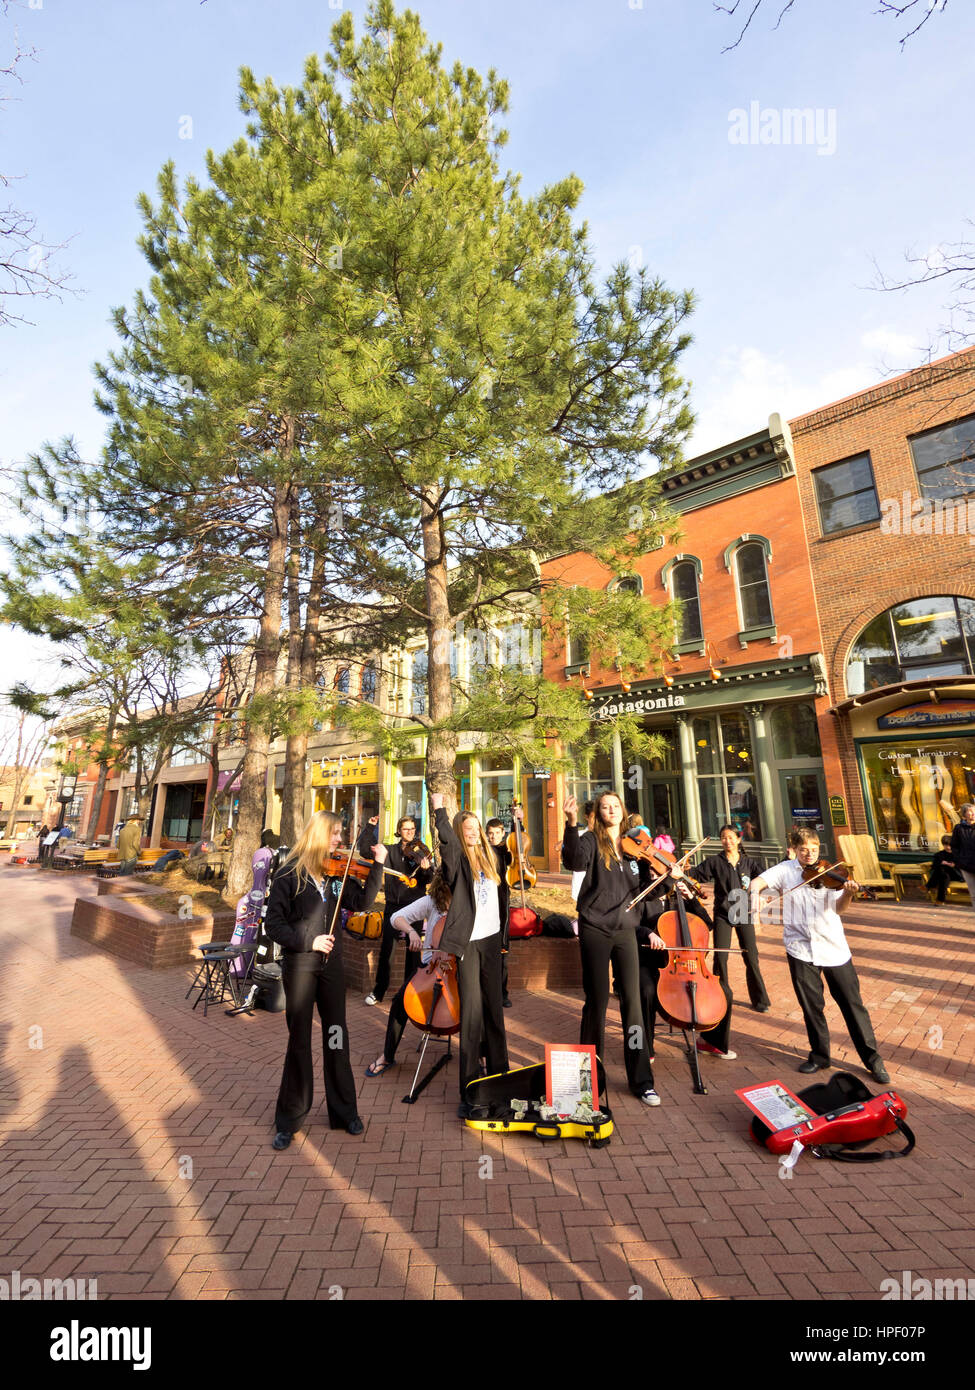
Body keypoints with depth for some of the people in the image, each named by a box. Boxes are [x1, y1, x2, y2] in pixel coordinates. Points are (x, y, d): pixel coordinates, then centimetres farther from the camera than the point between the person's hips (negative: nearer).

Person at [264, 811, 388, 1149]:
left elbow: (362, 902, -7)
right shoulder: (290, 874, -10)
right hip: (299, 965, -3)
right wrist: (308, 941, -19)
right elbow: (273, 924, -10)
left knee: (336, 1036, 13)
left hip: (331, 963, 4)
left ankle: (344, 1111, 30)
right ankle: (289, 1119, 29)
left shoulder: (337, 873, 1)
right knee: (299, 1039, 9)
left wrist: (377, 866, -15)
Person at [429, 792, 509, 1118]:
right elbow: (446, 839, -28)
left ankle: (498, 1072, 31)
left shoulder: (488, 857, 9)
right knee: (472, 1010, -5)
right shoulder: (457, 859, -7)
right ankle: (469, 1089, 5)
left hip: (491, 938, 6)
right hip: (468, 941, -5)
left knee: (494, 1006, 15)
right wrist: (439, 809, -28)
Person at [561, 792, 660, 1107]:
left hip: (625, 930, 3)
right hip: (595, 930, -3)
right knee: (597, 1000, 6)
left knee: (632, 1001, 4)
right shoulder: (592, 842, -6)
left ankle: (642, 1080, 19)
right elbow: (574, 861, -29)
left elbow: (641, 889, 10)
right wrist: (571, 824, -44)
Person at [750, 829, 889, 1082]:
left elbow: (839, 908, -10)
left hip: (833, 947, 0)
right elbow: (757, 882, -10)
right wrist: (755, 901, -30)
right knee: (811, 1006, 11)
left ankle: (872, 1059, 23)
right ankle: (819, 1056, 28)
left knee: (852, 1003, 6)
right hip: (801, 949, 0)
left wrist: (848, 893, -31)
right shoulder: (786, 869, 0)